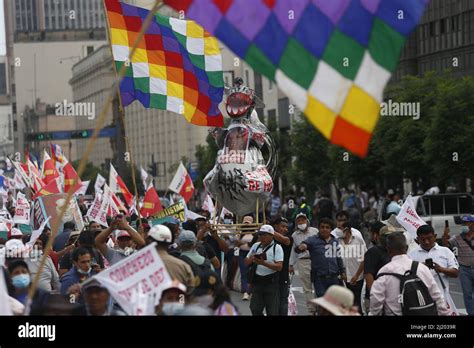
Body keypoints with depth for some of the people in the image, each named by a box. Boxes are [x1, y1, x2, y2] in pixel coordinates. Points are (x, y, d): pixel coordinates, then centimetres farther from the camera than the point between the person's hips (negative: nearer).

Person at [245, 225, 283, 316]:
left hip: (271, 283, -5)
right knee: (255, 309, 5)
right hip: (257, 281, 5)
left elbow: (279, 266, -15)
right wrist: (251, 259, -8)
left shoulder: (277, 248, -6)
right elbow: (246, 262, 16)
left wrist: (263, 263, -25)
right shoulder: (256, 246, 11)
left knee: (272, 311, -1)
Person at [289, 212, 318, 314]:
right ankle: (312, 310, 8)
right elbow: (293, 250, 16)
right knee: (307, 288, 3)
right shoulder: (294, 235, 11)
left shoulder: (315, 231, 6)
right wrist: (291, 265, 14)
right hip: (302, 262, 1)